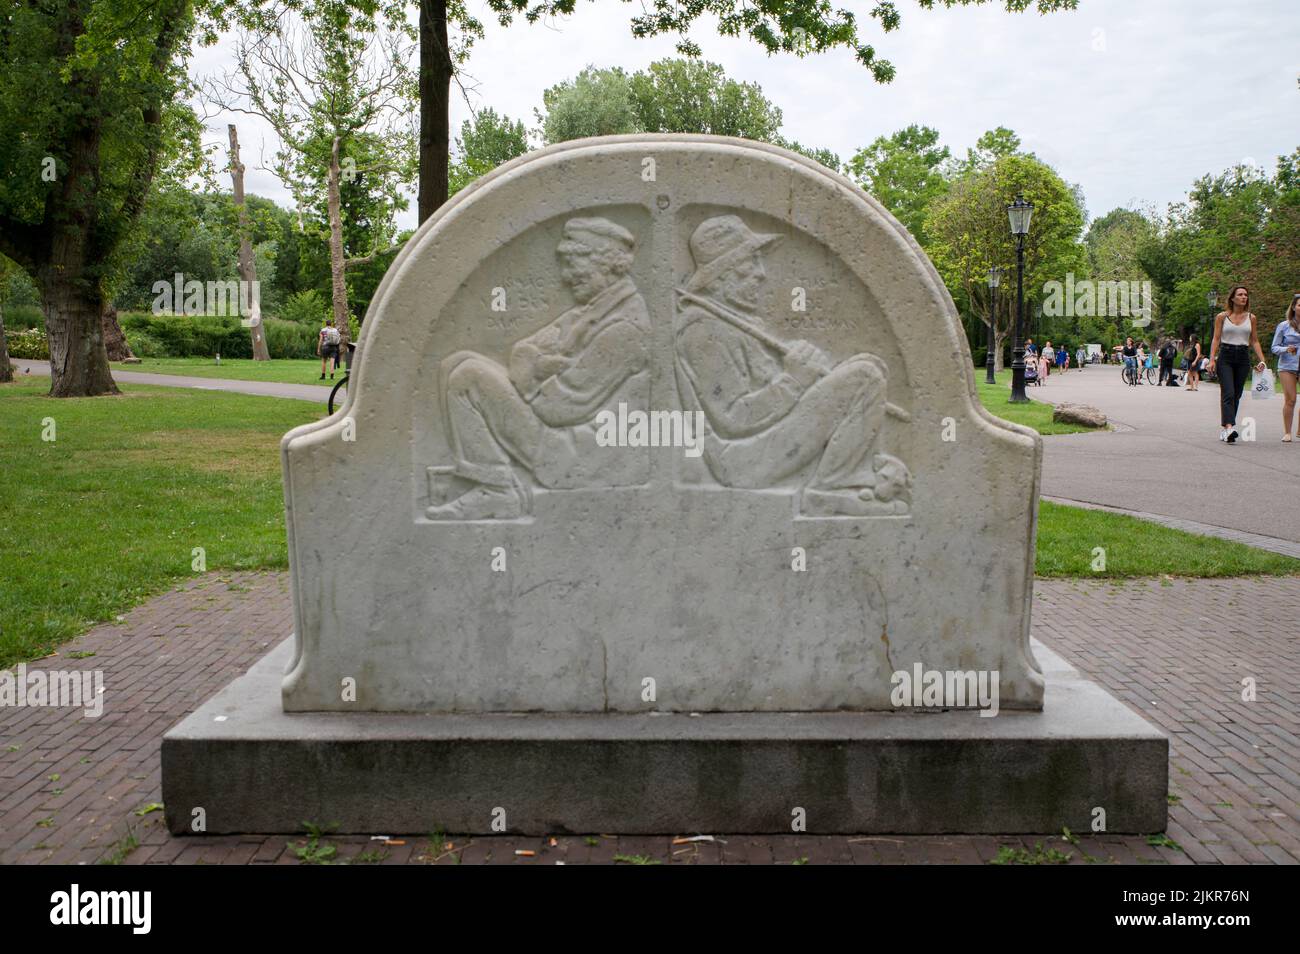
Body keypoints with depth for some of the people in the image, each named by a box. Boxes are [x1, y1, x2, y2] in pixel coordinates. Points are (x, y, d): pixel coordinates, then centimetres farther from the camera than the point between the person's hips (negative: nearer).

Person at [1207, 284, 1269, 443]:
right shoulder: (1222, 317, 3)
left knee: (1236, 395, 5)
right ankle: (1229, 427, -30)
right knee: (1228, 393, -17)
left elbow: (1254, 341, 12)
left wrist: (1262, 360, 2)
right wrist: (1212, 359, -9)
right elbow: (1216, 339, 2)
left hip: (1243, 358, 4)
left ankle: (1225, 429, 13)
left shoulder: (1251, 318, 10)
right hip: (1225, 357, -3)